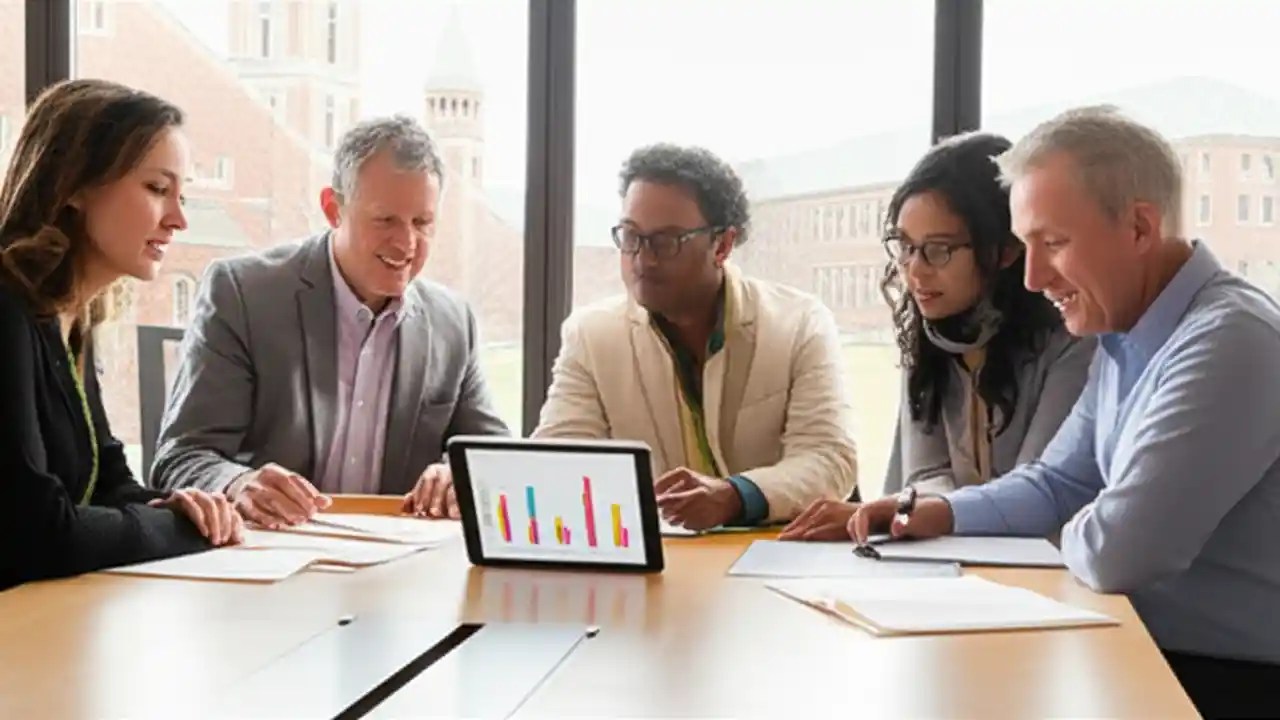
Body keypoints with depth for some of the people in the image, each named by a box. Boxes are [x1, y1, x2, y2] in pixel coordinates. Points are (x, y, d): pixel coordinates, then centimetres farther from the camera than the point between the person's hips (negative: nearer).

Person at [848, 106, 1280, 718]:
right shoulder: (1124, 341, 8)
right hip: (1154, 655, 8)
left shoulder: (1228, 342, -25)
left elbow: (1112, 552, -29)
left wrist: (1073, 535, -6)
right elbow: (1056, 484, 17)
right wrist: (943, 512, -1)